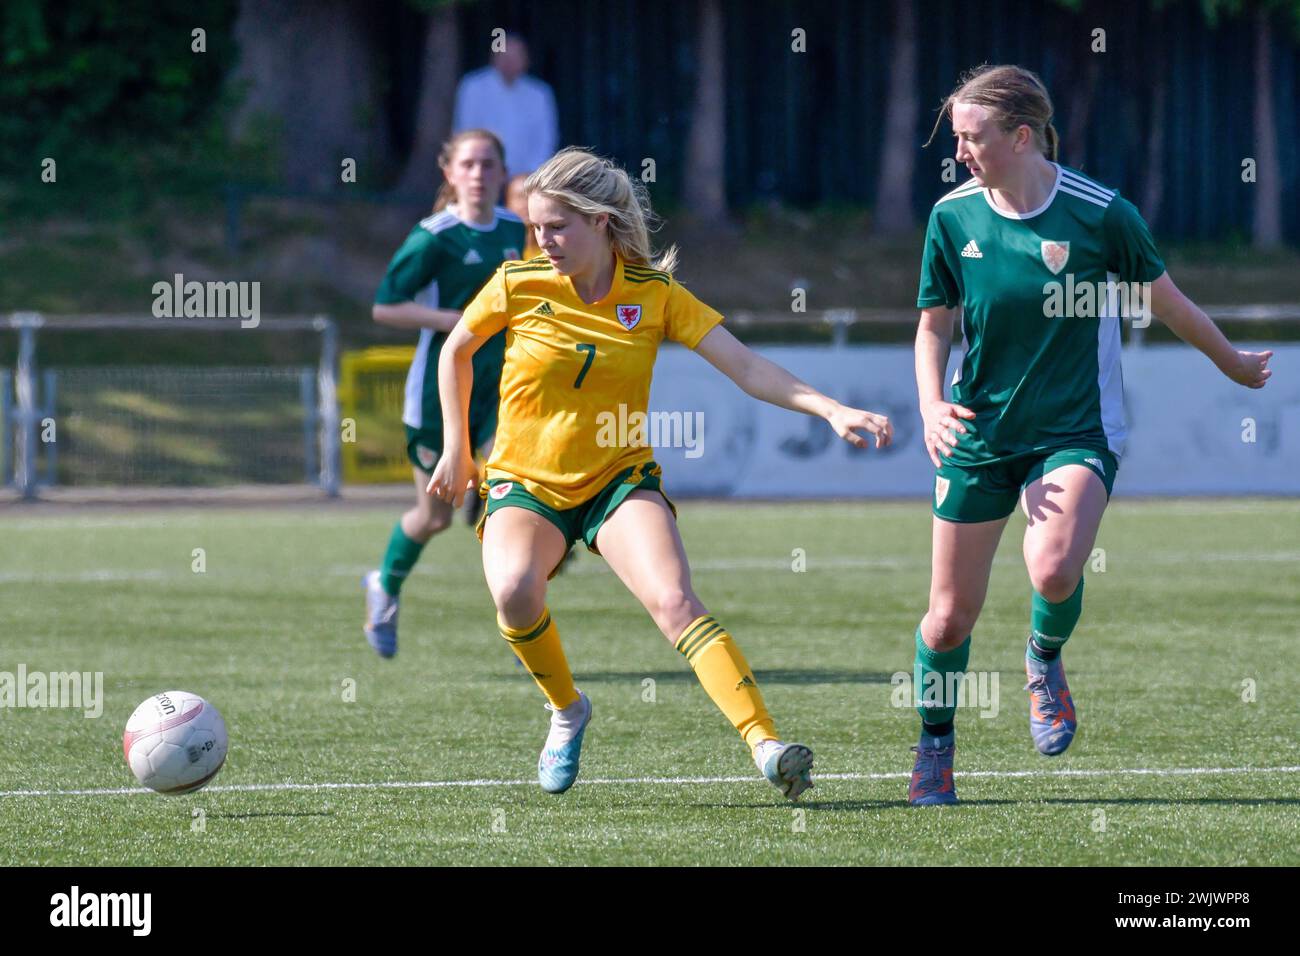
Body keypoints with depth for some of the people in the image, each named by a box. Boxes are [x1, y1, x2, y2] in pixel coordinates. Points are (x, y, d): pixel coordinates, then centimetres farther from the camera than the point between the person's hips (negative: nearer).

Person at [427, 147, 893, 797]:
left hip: (620, 478, 0)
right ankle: (566, 709, -3)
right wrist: (456, 450, 11)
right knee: (513, 590, -31)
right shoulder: (518, 285, -7)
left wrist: (831, 411, -20)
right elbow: (456, 352, 12)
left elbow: (747, 368, -8)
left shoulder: (655, 294, -7)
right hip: (524, 481, 0)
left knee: (675, 602, -25)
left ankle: (765, 744, -31)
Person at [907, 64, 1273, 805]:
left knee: (1054, 572, -29)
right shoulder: (953, 216, -4)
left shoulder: (1101, 213, -13)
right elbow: (934, 325, 8)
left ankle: (1046, 660, 7)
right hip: (979, 432, 3)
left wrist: (1233, 363, 16)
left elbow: (1165, 300, 3)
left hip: (1077, 430, -3)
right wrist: (931, 404, -10)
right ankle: (936, 744, 29)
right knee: (951, 617, 2)